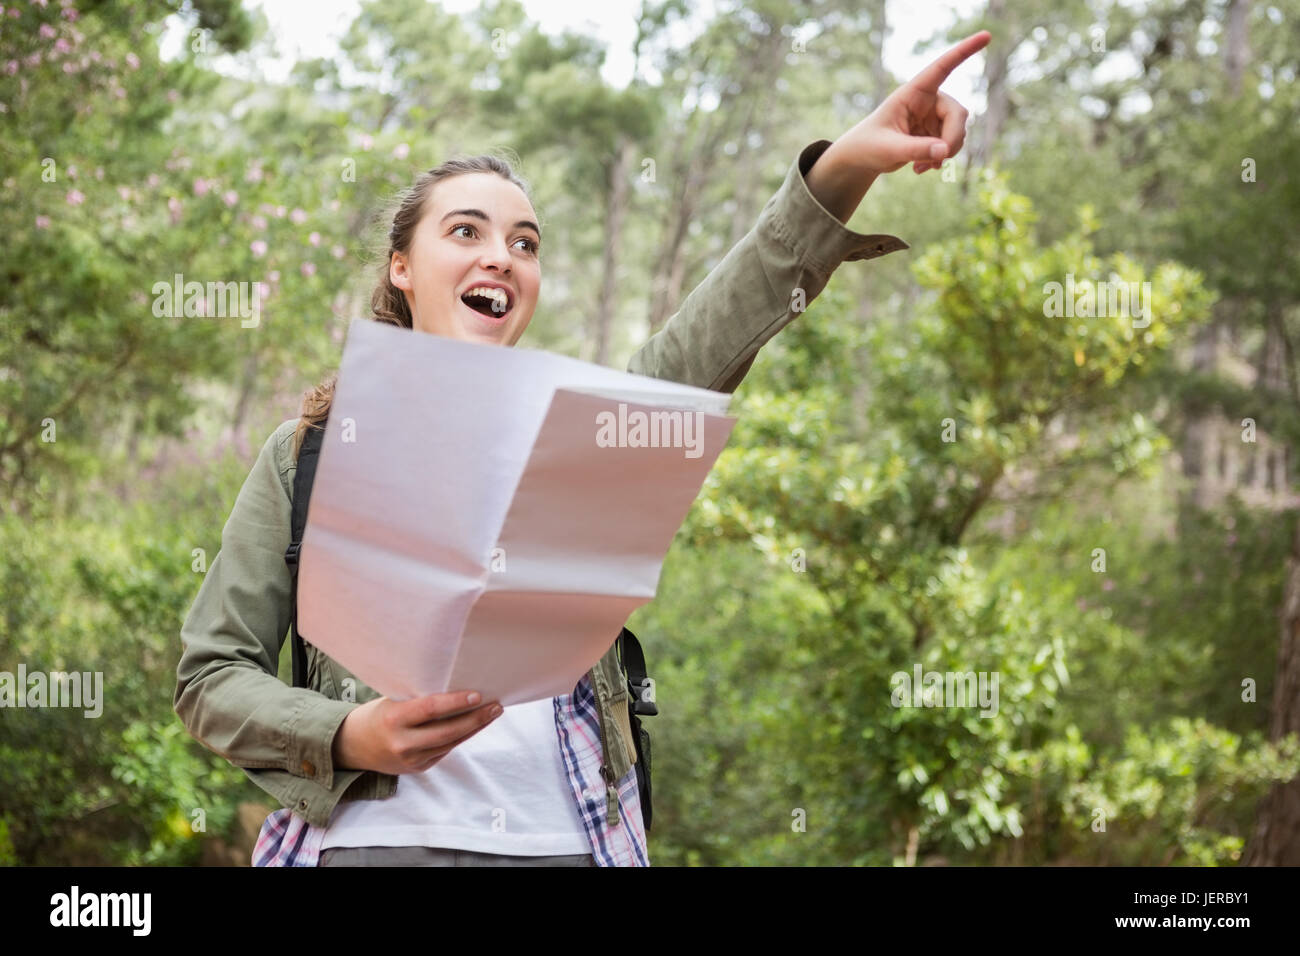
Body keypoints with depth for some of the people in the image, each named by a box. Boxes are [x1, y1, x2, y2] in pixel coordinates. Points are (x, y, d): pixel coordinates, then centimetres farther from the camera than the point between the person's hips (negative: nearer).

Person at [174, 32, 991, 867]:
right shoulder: (310, 452, 6)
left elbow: (705, 343, -10)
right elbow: (211, 676, 4)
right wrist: (347, 737, -16)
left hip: (566, 840, 2)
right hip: (373, 836, -1)